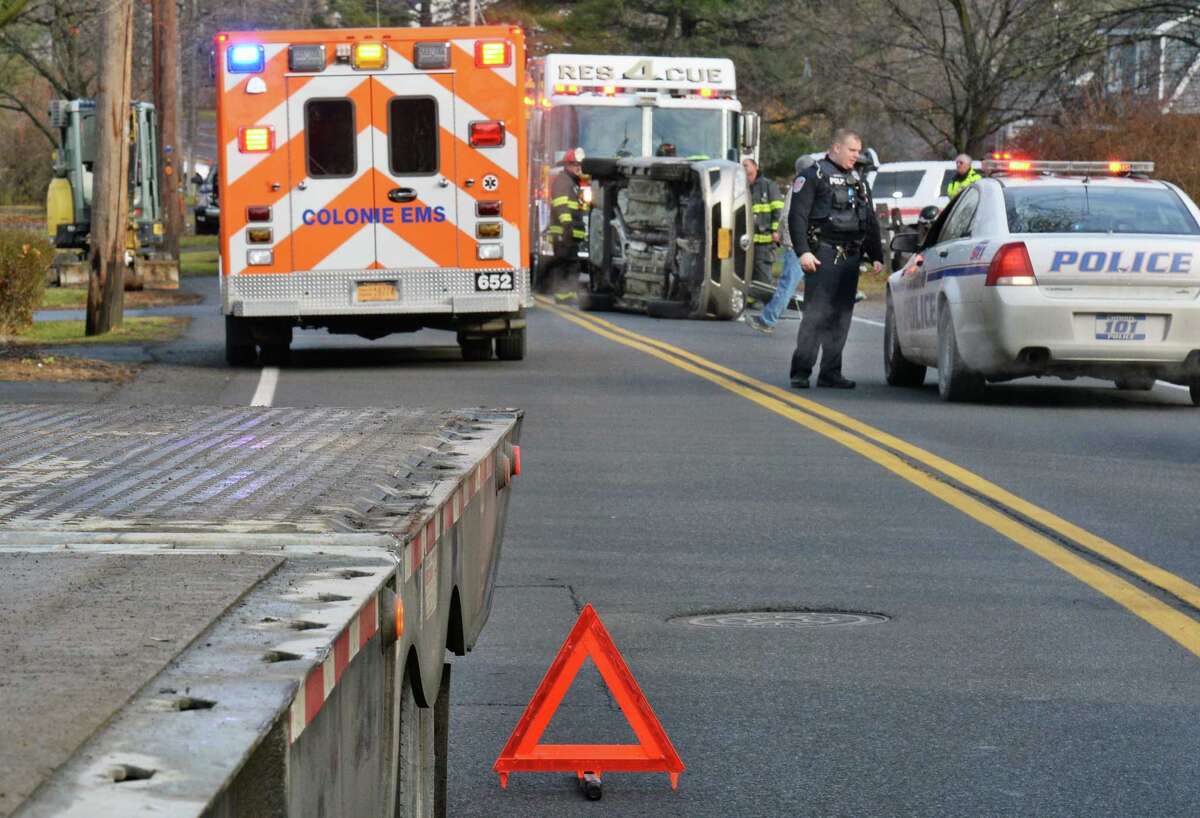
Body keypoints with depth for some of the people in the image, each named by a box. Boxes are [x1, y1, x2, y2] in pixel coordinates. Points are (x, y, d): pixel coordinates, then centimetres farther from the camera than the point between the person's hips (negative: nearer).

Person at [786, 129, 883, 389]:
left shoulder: (858, 181, 22)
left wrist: (876, 256, 19)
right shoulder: (813, 176, -1)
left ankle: (830, 372, 11)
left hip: (851, 257, 7)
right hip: (823, 255, -7)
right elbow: (797, 216, -8)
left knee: (841, 316, 6)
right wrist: (803, 251, -17)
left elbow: (871, 221, 27)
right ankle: (801, 372, -9)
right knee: (816, 314, -12)